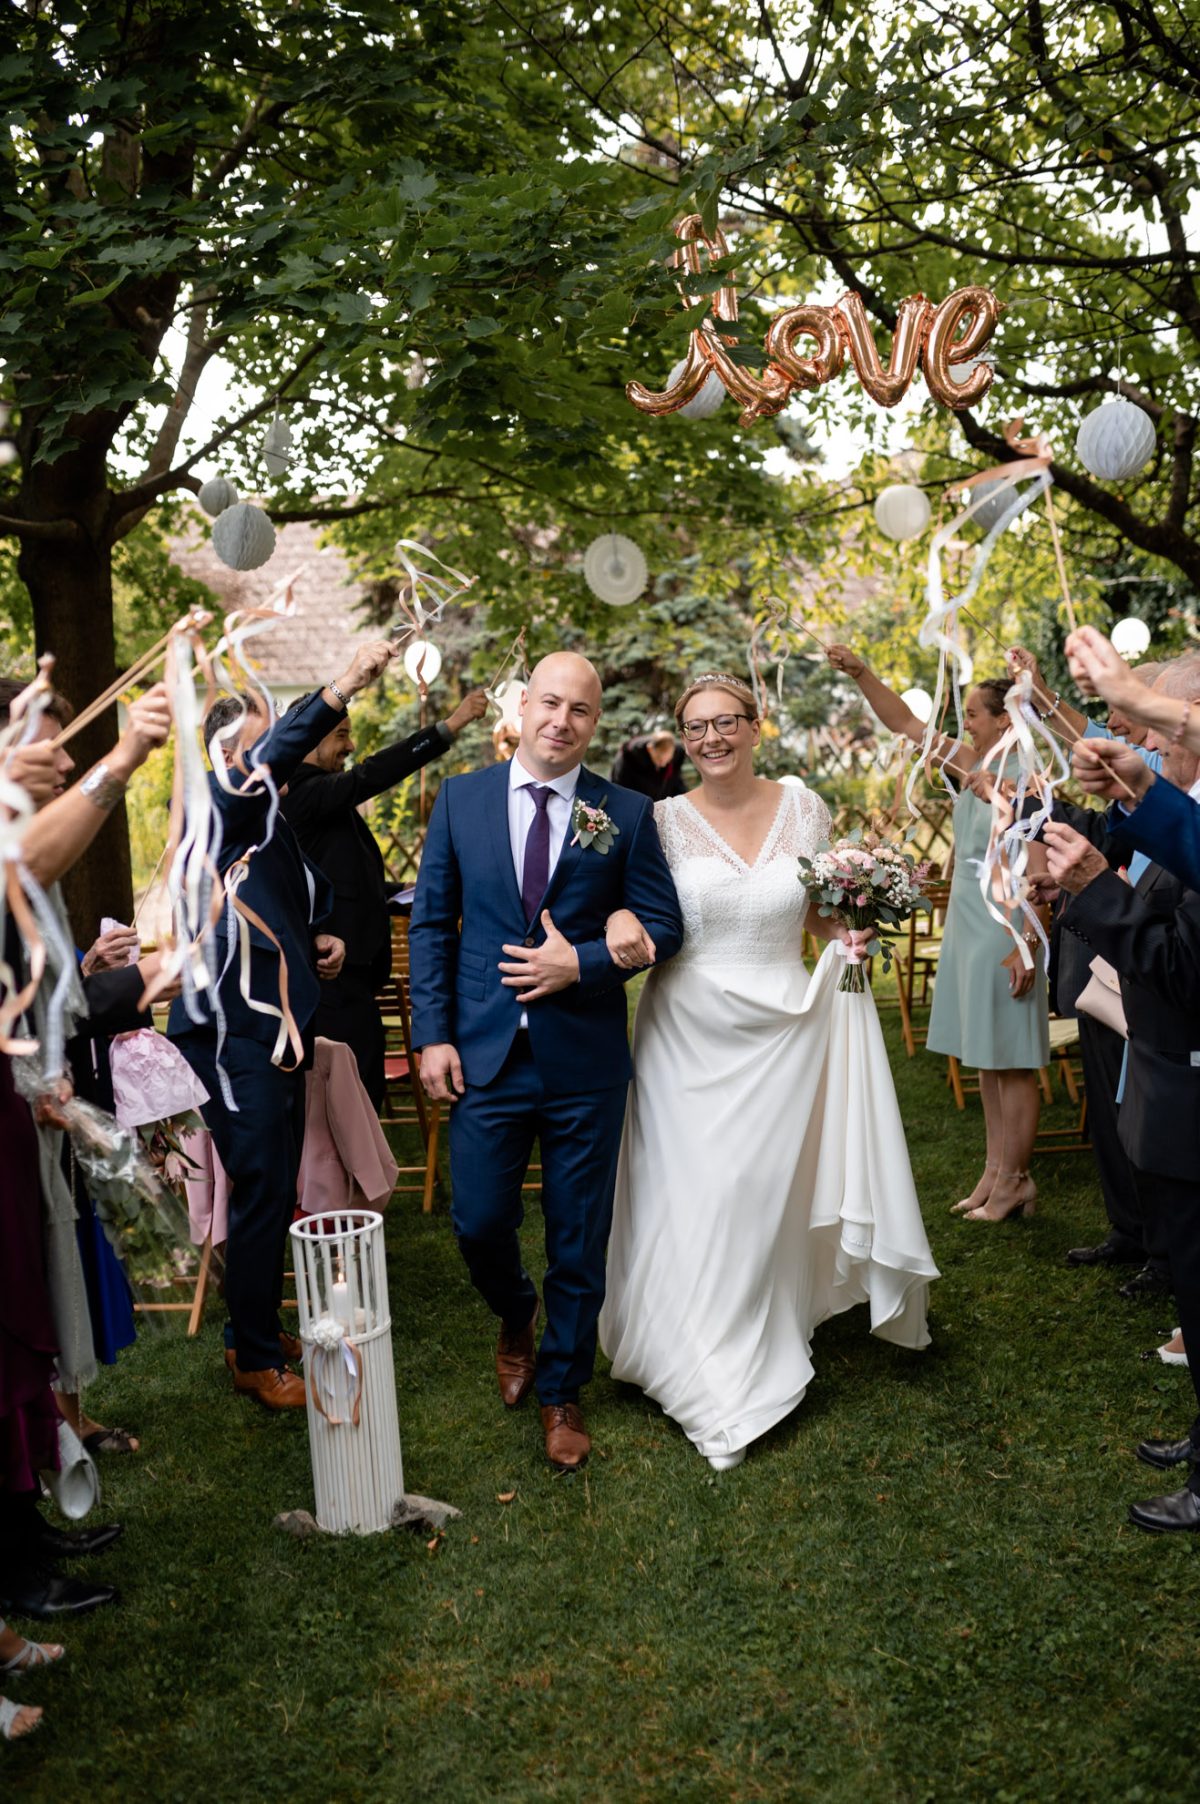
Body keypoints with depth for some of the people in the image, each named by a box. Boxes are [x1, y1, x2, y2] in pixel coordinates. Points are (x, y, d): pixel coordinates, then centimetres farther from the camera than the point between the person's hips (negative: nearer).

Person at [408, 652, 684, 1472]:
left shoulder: (626, 813, -2)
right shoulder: (460, 799, 2)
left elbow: (663, 926, 0)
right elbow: (431, 922, 4)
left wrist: (583, 963, -16)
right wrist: (433, 1034, -3)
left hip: (584, 1063, -1)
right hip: (483, 1054, 1)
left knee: (579, 1241, 9)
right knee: (479, 1223, 7)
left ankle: (562, 1393, 30)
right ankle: (517, 1320, 42)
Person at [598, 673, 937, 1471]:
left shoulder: (803, 807, 2)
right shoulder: (664, 820, -3)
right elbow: (634, 914, -3)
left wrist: (849, 934, -6)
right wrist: (621, 919, -26)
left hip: (784, 1029, 1)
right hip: (690, 1035, -1)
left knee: (769, 1194, 10)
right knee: (698, 1200, 3)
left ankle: (764, 1348, 33)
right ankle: (716, 1382, 21)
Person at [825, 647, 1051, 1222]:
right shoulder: (972, 766, 7)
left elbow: (1037, 872, -19)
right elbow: (906, 724, 11)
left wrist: (1027, 945, -22)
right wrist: (861, 674, 2)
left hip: (1003, 931, -9)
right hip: (967, 926, 9)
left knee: (1010, 1061, 0)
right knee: (986, 1057, 13)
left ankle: (1014, 1180, 10)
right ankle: (995, 1171, 22)